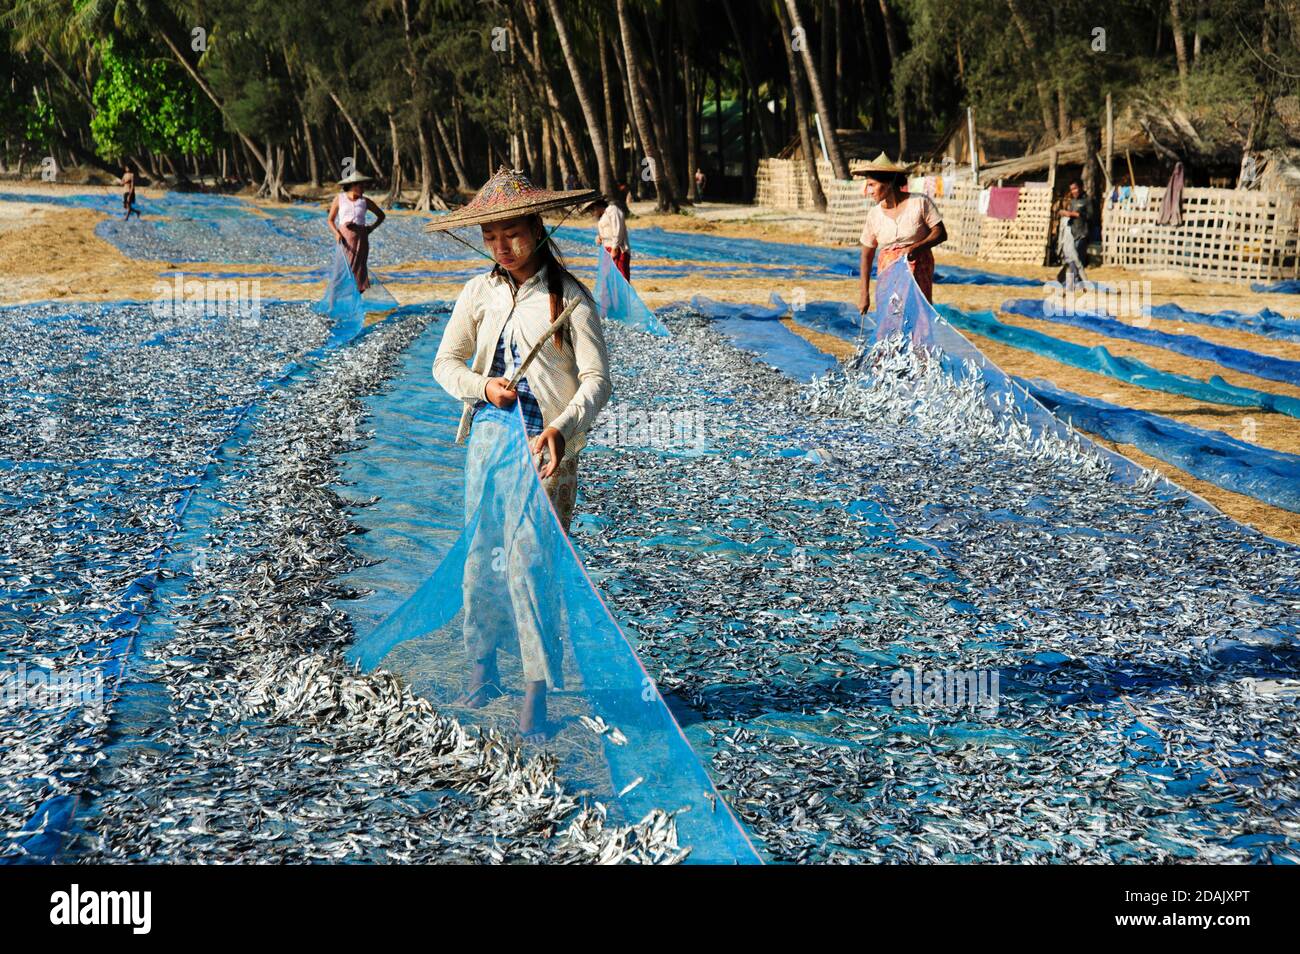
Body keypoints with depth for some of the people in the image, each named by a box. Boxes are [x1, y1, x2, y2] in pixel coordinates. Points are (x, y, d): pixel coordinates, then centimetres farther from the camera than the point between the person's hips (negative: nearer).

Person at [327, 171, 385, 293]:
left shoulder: (365, 201, 4)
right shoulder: (339, 199, 2)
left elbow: (381, 215, 15)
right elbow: (330, 219, 5)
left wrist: (371, 228, 2)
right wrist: (336, 233, -11)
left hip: (361, 238, 1)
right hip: (345, 238, -1)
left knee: (359, 268, -1)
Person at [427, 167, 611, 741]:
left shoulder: (567, 295, -6)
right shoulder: (480, 291, 7)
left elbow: (596, 379, -12)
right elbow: (445, 362, 13)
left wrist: (562, 429, -28)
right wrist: (480, 386, -8)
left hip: (544, 445, -5)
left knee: (529, 564, -9)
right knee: (481, 556, 10)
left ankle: (536, 697, -2)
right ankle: (483, 666, 29)